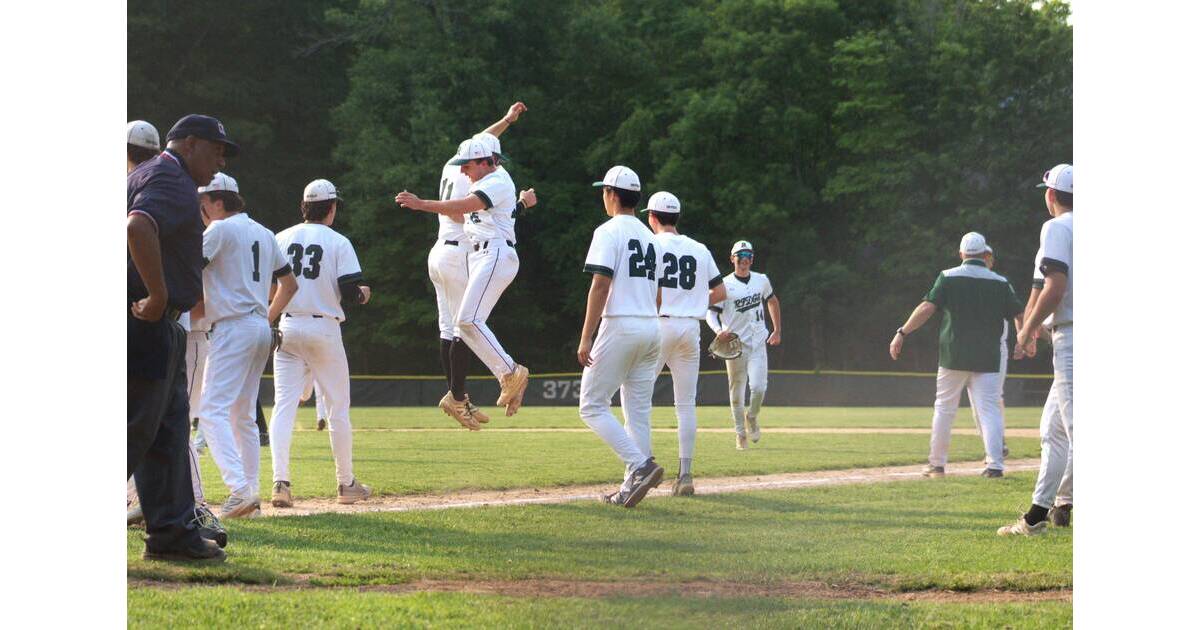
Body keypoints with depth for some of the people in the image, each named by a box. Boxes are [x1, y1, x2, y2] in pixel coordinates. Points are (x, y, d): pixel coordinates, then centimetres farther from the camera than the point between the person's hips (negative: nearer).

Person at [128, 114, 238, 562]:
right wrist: (158, 297, -27)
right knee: (134, 429, -10)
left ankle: (173, 530, 15)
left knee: (169, 429, 13)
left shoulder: (143, 174, 22)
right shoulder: (170, 180, -12)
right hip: (148, 325, -11)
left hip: (155, 328, 11)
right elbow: (139, 228, -31)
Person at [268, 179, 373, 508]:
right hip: (323, 328, -3)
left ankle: (280, 482, -16)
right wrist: (363, 295, 13)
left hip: (286, 329, 3)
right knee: (338, 408, 9)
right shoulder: (338, 243, -4)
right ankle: (346, 484, 15)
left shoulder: (280, 240, 6)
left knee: (283, 406, 0)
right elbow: (351, 293, -9)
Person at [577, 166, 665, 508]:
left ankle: (640, 465, -19)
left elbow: (600, 286, -16)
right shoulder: (649, 237, 18)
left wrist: (585, 338, -16)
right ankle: (632, 487, 6)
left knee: (592, 405, -4)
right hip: (651, 327, 8)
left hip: (620, 326, -8)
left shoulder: (609, 232, -7)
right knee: (638, 411, 8)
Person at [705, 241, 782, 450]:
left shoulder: (762, 281, 7)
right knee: (737, 391, 5)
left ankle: (752, 417, 18)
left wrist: (777, 331, 22)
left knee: (759, 387, -13)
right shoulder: (725, 285, -7)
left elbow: (772, 301, 25)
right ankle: (740, 432, 20)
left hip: (758, 344, 2)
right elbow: (711, 313, -9)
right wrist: (719, 331, -29)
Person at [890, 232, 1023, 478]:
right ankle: (995, 464, -15)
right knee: (990, 409, -2)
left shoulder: (948, 277, -1)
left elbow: (927, 307, -10)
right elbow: (1020, 315, 7)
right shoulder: (1000, 283, 3)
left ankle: (937, 464, 15)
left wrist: (902, 333, -8)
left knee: (944, 408, 11)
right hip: (987, 357, 0)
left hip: (953, 356, 0)